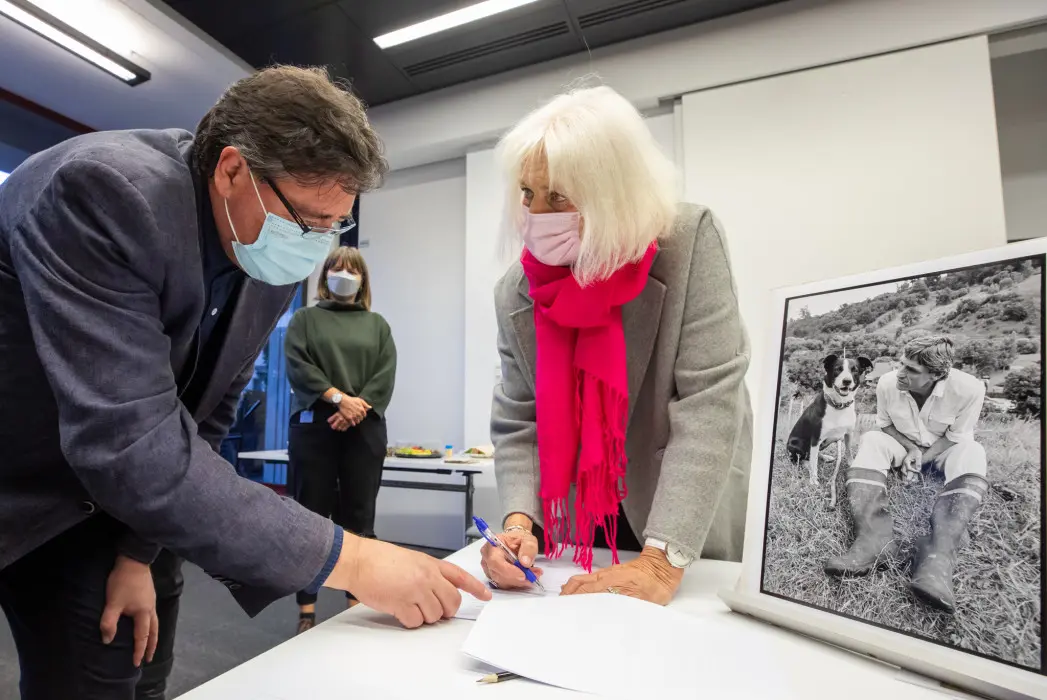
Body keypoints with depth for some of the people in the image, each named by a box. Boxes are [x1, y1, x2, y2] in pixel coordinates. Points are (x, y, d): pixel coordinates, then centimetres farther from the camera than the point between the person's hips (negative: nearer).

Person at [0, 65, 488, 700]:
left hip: (90, 497, 5)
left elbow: (203, 418, -2)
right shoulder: (107, 192, -31)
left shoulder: (275, 260, -10)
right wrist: (346, 558, -38)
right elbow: (133, 445, -38)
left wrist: (138, 551, -5)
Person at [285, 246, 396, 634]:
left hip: (364, 430, 1)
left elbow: (386, 375, 3)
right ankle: (307, 610, 12)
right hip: (314, 427, -1)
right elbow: (297, 365, -3)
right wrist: (338, 397, -15)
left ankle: (358, 603, 16)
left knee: (359, 518, 5)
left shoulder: (377, 324, 15)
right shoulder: (305, 318, 13)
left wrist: (358, 408, -12)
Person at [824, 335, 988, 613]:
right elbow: (885, 424, -4)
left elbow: (957, 438, -15)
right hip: (902, 445, 2)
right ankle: (874, 537, -46)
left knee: (972, 452, -34)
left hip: (942, 450, -1)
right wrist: (909, 449, -17)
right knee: (871, 440, -28)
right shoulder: (887, 383, -21)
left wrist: (921, 457, -23)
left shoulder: (969, 389, -27)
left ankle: (938, 554, -50)